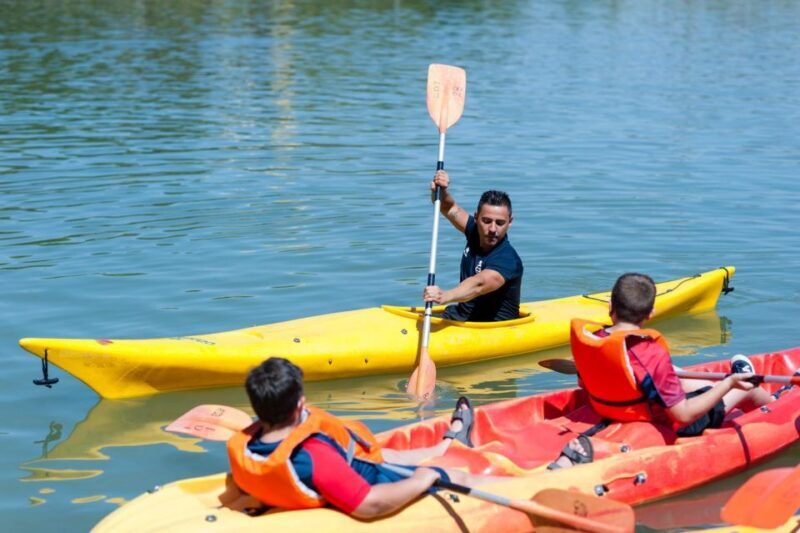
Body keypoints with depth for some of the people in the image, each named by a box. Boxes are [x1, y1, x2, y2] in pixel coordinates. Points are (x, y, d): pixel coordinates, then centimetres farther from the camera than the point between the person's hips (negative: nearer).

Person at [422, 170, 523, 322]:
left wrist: (444, 296, -59)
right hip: (460, 315, 8)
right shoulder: (475, 232, 1)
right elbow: (450, 208, 11)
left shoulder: (508, 261, -24)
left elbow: (478, 284, -42)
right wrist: (441, 191, -13)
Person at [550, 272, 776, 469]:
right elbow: (684, 414, -29)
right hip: (665, 428, -6)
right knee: (744, 388, 14)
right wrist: (730, 384, -24)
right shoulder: (651, 355, -34)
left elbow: (583, 383, 5)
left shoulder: (584, 339, -16)